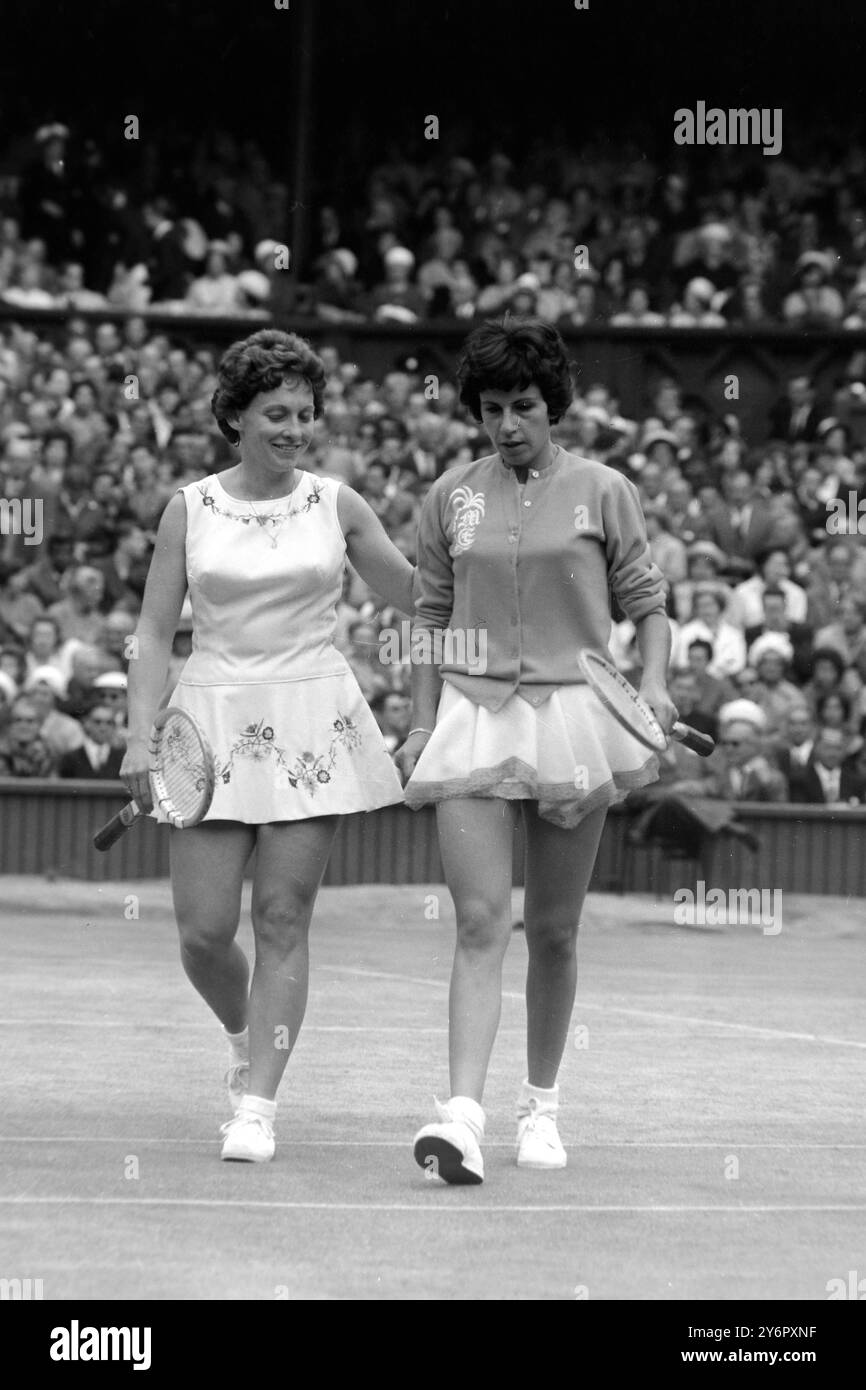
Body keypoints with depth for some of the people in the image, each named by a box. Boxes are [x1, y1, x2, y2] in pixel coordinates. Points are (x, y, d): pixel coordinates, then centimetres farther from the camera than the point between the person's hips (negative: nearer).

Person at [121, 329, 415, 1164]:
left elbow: (418, 595, 15)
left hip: (314, 729, 0)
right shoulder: (189, 509, 3)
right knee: (204, 928, -3)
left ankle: (257, 1105, 1)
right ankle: (248, 1038, 28)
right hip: (215, 721, 0)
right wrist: (141, 740, -3)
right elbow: (154, 634, 5)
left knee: (282, 920, -4)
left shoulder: (336, 507, 5)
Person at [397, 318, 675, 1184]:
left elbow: (646, 601, 8)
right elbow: (431, 618, 13)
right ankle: (463, 1116, -19)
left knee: (553, 929, 7)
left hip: (572, 715, 0)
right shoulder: (450, 498, 6)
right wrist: (421, 724, 8)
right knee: (479, 921, -11)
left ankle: (541, 1106, 22)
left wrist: (653, 683, -9)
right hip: (473, 718, 0)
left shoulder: (602, 493, 2)